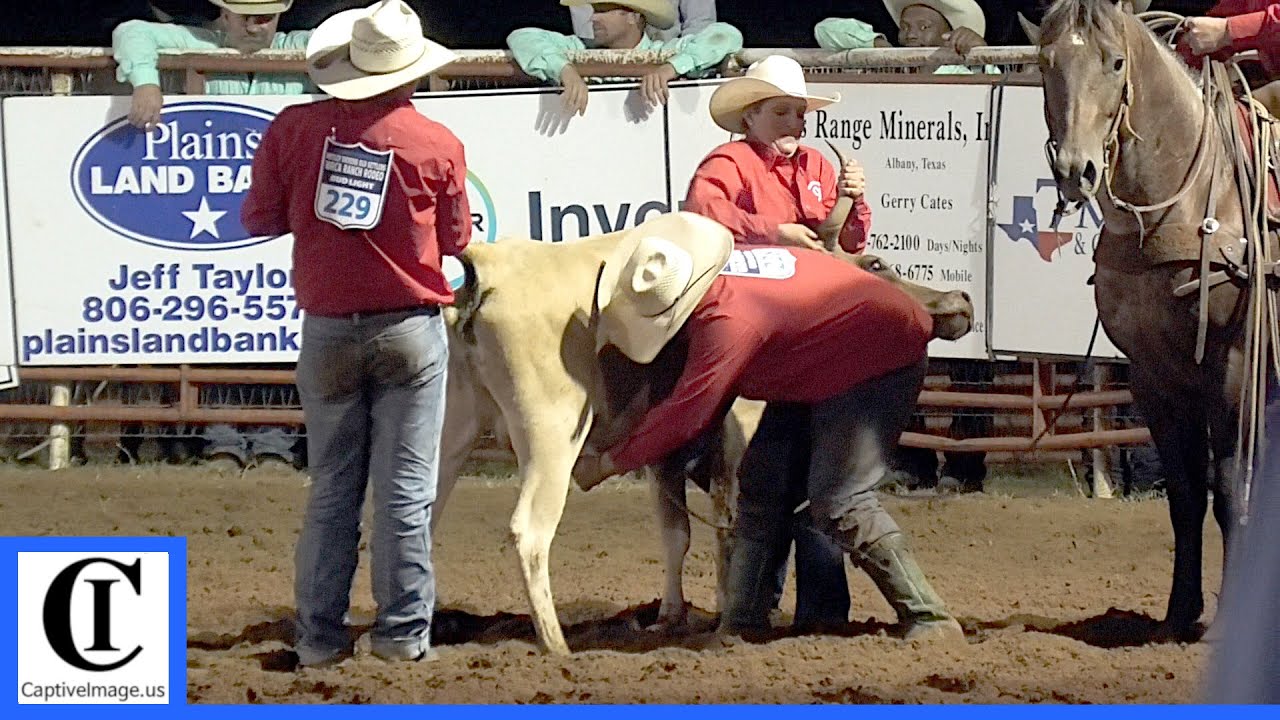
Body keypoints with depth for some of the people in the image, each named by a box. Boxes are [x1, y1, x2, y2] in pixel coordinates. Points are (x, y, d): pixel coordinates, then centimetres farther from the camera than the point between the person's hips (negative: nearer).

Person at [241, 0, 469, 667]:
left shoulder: (294, 130, -5)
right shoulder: (438, 146, -8)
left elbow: (259, 217, 3)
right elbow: (457, 240, 3)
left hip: (327, 330, 2)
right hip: (410, 330, -2)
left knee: (331, 488, 11)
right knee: (405, 488, 4)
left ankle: (320, 634, 11)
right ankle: (403, 629, 4)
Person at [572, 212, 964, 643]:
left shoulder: (728, 320, -36)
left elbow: (685, 416, -27)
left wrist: (608, 463, -15)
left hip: (880, 362, -10)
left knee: (839, 502, -18)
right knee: (761, 481, 5)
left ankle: (929, 619, -10)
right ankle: (741, 623, 9)